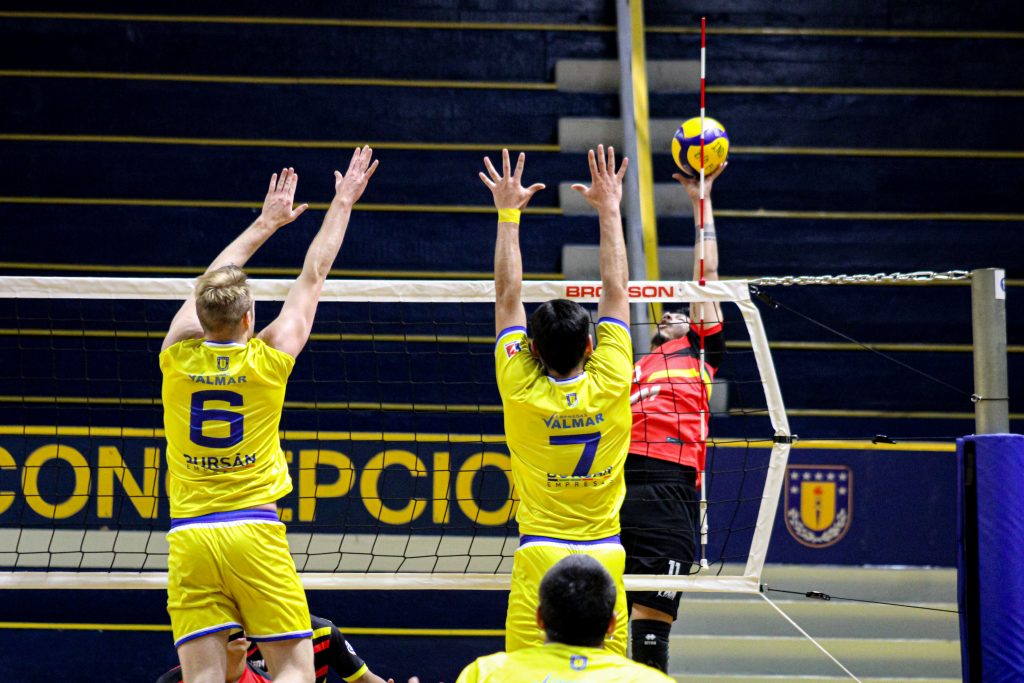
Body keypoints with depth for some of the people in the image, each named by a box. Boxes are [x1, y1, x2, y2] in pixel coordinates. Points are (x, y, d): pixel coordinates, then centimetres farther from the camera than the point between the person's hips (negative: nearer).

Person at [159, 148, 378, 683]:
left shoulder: (178, 357, 2)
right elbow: (313, 277, 9)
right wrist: (342, 203, 21)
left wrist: (266, 223, 34)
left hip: (190, 538, 2)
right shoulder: (268, 359, -3)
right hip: (254, 532, -2)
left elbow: (208, 287, 21)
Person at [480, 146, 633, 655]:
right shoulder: (609, 385, -4)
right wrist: (608, 210, 15)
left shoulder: (521, 392, -6)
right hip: (605, 556, 2)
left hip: (540, 558, -2)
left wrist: (509, 213, 12)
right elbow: (616, 291, 6)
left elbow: (508, 297, 4)